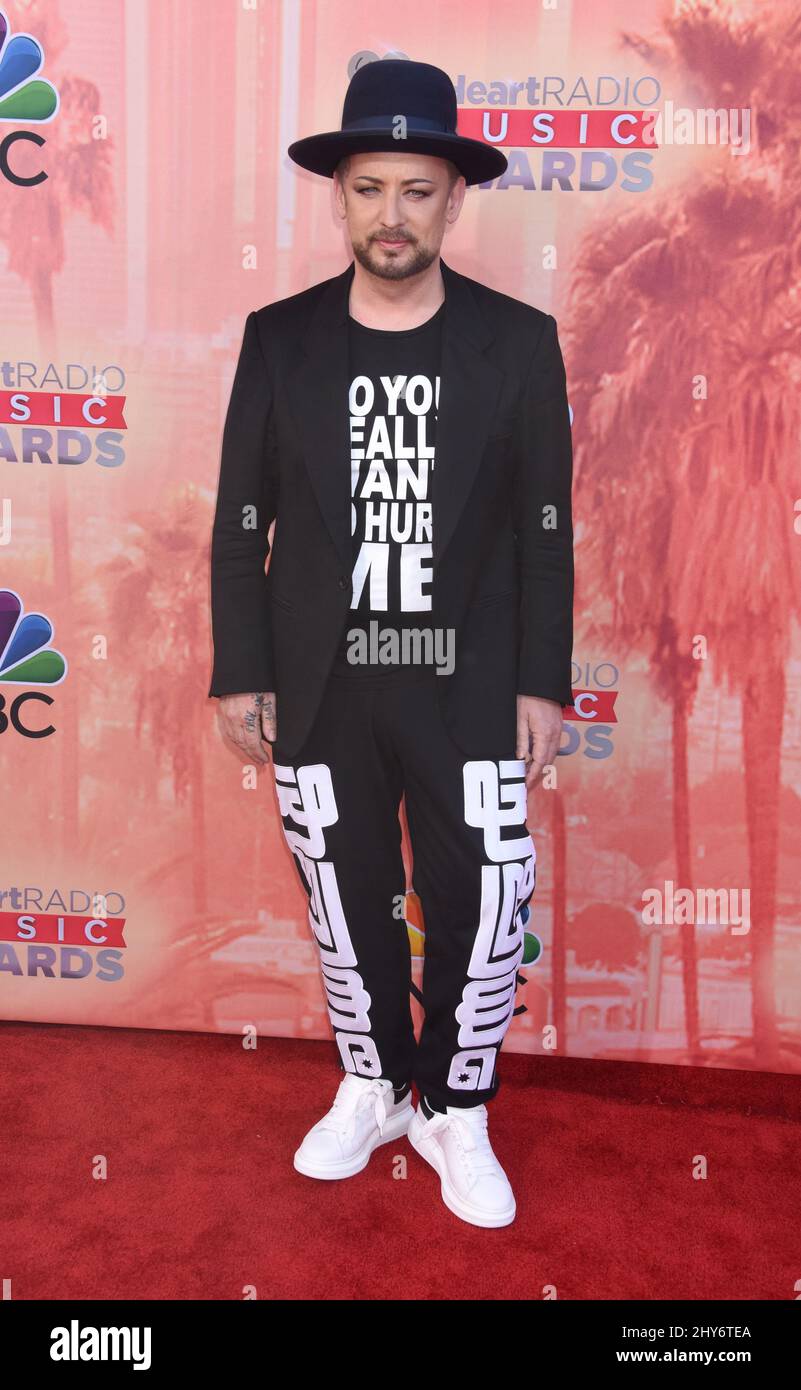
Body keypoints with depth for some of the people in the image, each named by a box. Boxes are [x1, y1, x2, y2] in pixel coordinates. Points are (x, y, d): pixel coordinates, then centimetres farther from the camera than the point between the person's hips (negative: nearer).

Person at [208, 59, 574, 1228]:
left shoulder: (518, 341, -2)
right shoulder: (279, 338, 0)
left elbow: (545, 529, 0)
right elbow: (241, 521, 3)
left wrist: (542, 682, -4)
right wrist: (241, 674, 0)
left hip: (468, 688, -1)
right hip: (319, 687, 1)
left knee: (479, 912, 2)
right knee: (346, 907, 13)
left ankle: (455, 1113, 26)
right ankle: (374, 1089, 36)